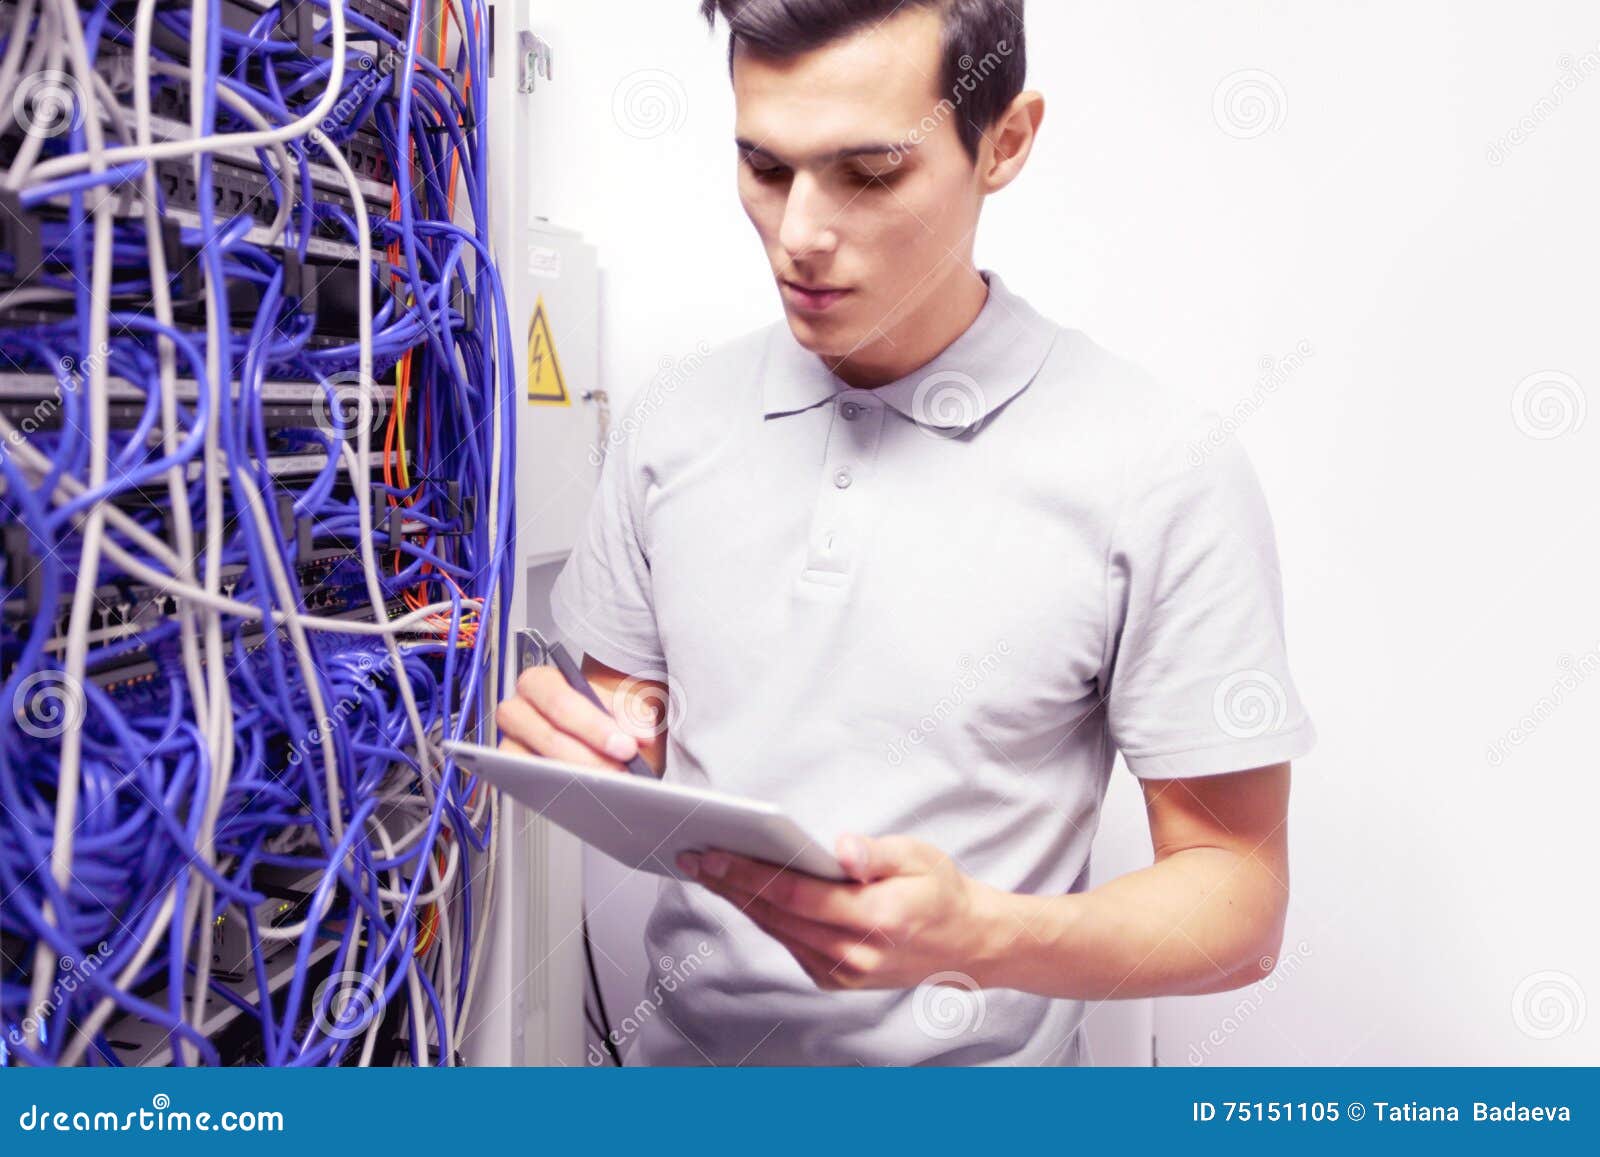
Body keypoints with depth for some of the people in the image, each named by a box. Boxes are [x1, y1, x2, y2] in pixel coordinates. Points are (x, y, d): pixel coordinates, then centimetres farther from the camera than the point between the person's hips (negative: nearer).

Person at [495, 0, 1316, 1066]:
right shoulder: (675, 435, -4)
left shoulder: (1161, 471, -18)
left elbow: (1240, 901, -13)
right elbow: (634, 730, 6)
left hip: (971, 1057, -4)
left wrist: (978, 935, -30)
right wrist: (582, 752, -17)